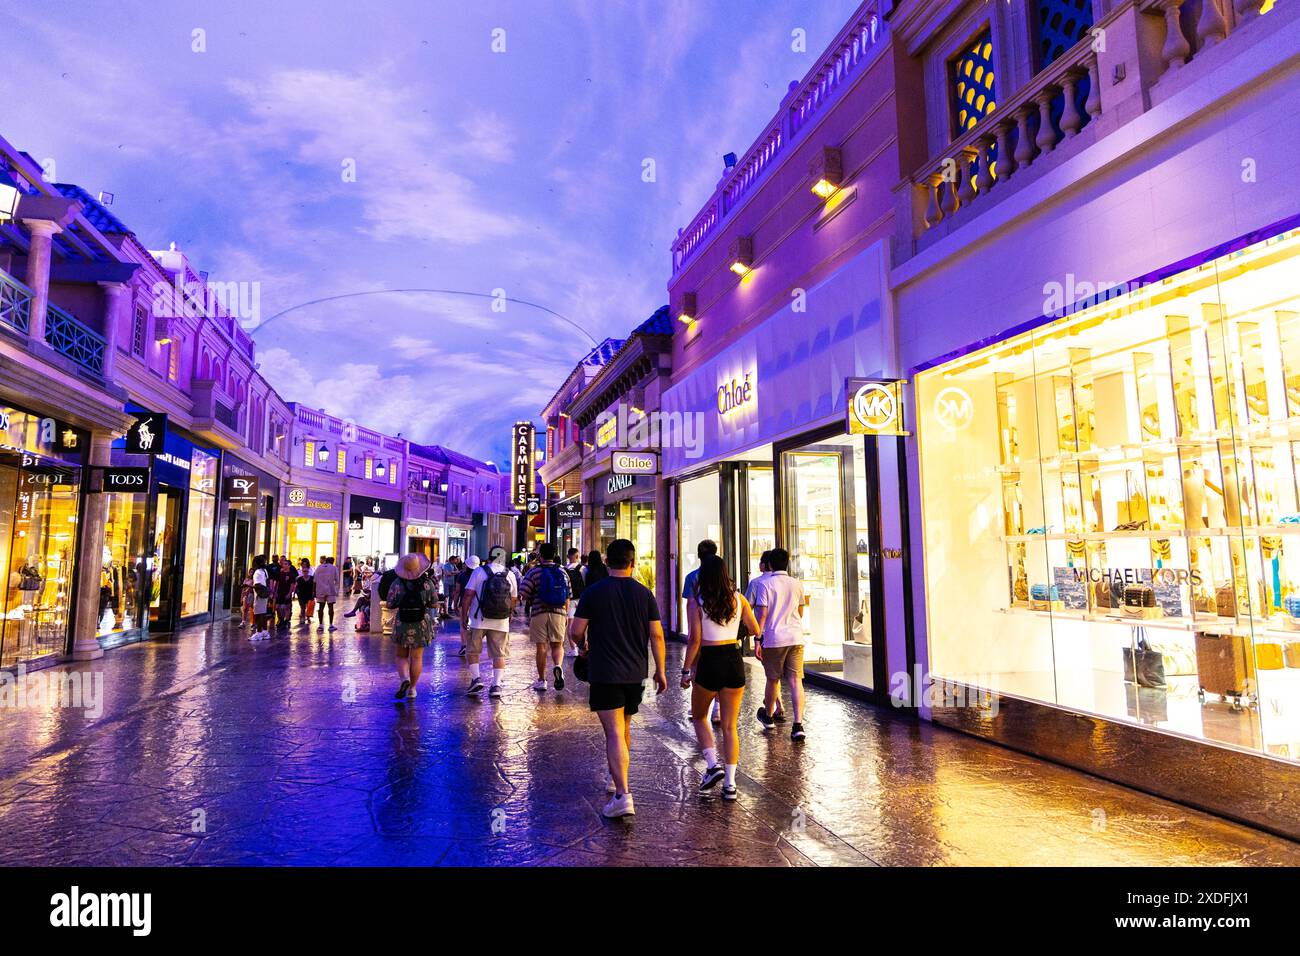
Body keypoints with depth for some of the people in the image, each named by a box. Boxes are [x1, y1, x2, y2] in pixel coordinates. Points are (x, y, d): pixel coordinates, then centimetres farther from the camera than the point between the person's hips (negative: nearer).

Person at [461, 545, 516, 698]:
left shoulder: (479, 572, -5)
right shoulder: (510, 575, 4)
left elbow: (468, 595, -8)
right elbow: (513, 599, 11)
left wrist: (464, 615, 0)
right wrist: (509, 615, 27)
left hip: (479, 620, -2)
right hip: (501, 622, 2)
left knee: (472, 651, 13)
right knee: (499, 654, 8)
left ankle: (475, 679, 2)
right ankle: (496, 685, 2)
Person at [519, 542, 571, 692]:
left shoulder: (534, 571, -4)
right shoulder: (562, 572, 7)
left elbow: (523, 594, -8)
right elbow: (567, 597, 10)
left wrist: (530, 602, 13)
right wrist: (566, 615, 19)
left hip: (539, 612, -2)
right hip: (559, 612, 2)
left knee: (541, 647, 6)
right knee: (557, 645, 10)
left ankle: (541, 680, 12)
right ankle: (558, 665, -19)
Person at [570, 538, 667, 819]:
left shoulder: (593, 592, -7)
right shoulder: (644, 593, 0)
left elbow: (576, 631, -5)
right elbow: (656, 635, -1)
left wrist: (582, 647, 17)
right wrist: (660, 671, 7)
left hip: (604, 673, -4)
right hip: (636, 673, 4)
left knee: (614, 733, -5)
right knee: (624, 727, 21)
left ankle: (623, 796, -14)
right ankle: (616, 779, 38)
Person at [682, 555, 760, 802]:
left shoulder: (696, 602, -8)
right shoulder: (738, 599, 2)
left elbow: (695, 640, -12)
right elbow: (755, 629, 11)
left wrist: (686, 671, -4)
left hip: (709, 663, -3)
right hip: (734, 661, 3)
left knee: (699, 716, 21)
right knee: (730, 726, 11)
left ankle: (713, 765, 5)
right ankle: (730, 783, 10)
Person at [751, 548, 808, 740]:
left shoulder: (765, 584, -5)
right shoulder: (797, 584, 7)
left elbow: (762, 614, -11)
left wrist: (758, 639, -7)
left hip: (773, 639, -2)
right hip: (796, 637, 2)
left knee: (773, 680, 13)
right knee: (795, 681, 0)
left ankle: (768, 716, 32)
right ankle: (798, 724, -9)